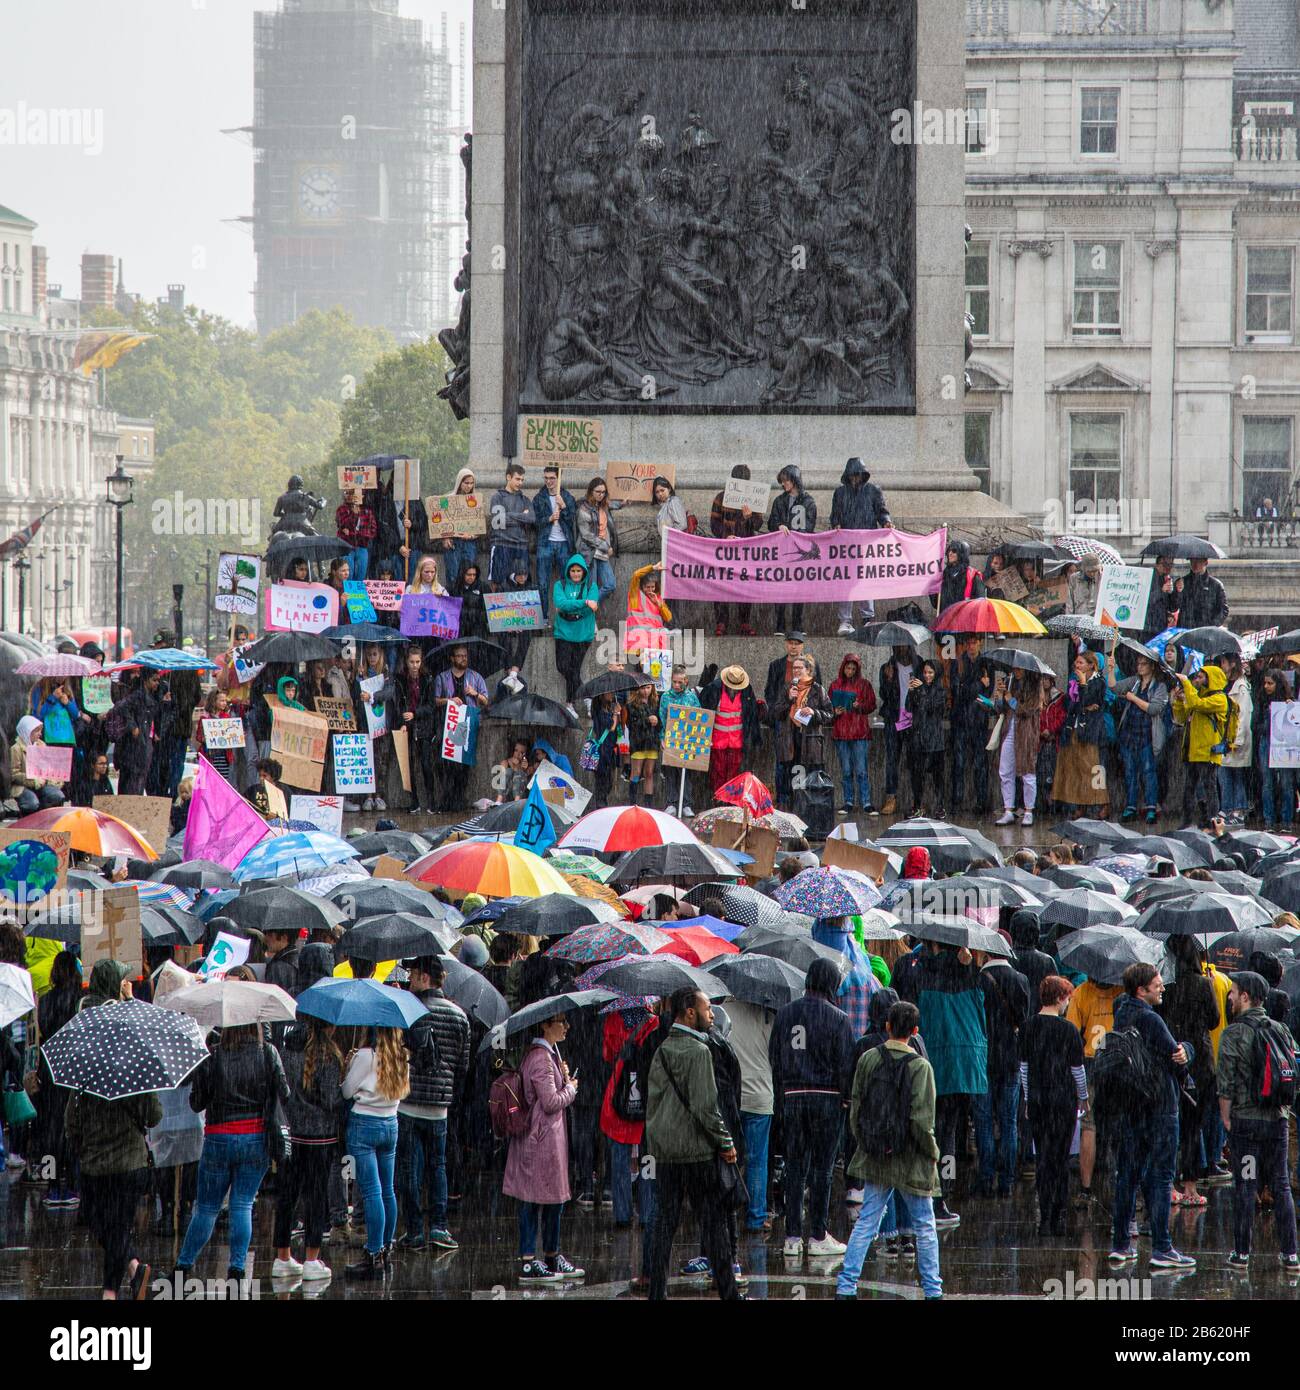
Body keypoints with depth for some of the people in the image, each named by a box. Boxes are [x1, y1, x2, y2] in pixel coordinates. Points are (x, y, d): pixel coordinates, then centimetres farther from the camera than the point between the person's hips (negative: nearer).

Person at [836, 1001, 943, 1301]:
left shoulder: (868, 1059, -2)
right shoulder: (920, 1067, -14)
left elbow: (855, 1108, 4)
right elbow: (921, 1119, -16)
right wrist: (932, 1152, -2)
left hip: (874, 1156, 3)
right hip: (911, 1162, -3)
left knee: (865, 1223, 8)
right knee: (924, 1226, 9)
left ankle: (846, 1286, 2)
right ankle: (933, 1289, 13)